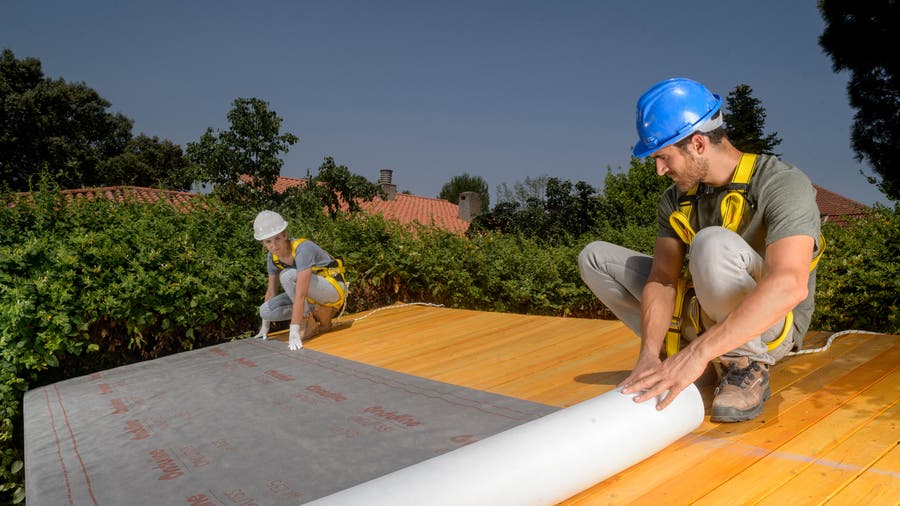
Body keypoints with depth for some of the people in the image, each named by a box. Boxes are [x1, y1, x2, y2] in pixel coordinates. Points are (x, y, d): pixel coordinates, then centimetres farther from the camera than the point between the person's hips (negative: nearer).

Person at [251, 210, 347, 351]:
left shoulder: (302, 249, -29)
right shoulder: (272, 257, -6)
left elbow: (300, 294, -36)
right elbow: (271, 291, 6)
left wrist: (294, 332, -40)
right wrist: (264, 328, 11)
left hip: (334, 288, -8)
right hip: (312, 295, 8)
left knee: (288, 275, -30)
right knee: (265, 310, -11)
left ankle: (309, 322, -14)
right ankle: (318, 311, 1)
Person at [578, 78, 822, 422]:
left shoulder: (782, 185, -22)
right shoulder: (676, 200, -2)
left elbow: (789, 285, -39)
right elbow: (662, 280, -10)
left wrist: (697, 353, -46)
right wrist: (649, 355, -28)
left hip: (766, 327, -6)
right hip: (703, 317, 6)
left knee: (714, 245, -37)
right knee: (595, 257, -2)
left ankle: (748, 365, -16)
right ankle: (675, 354, -3)